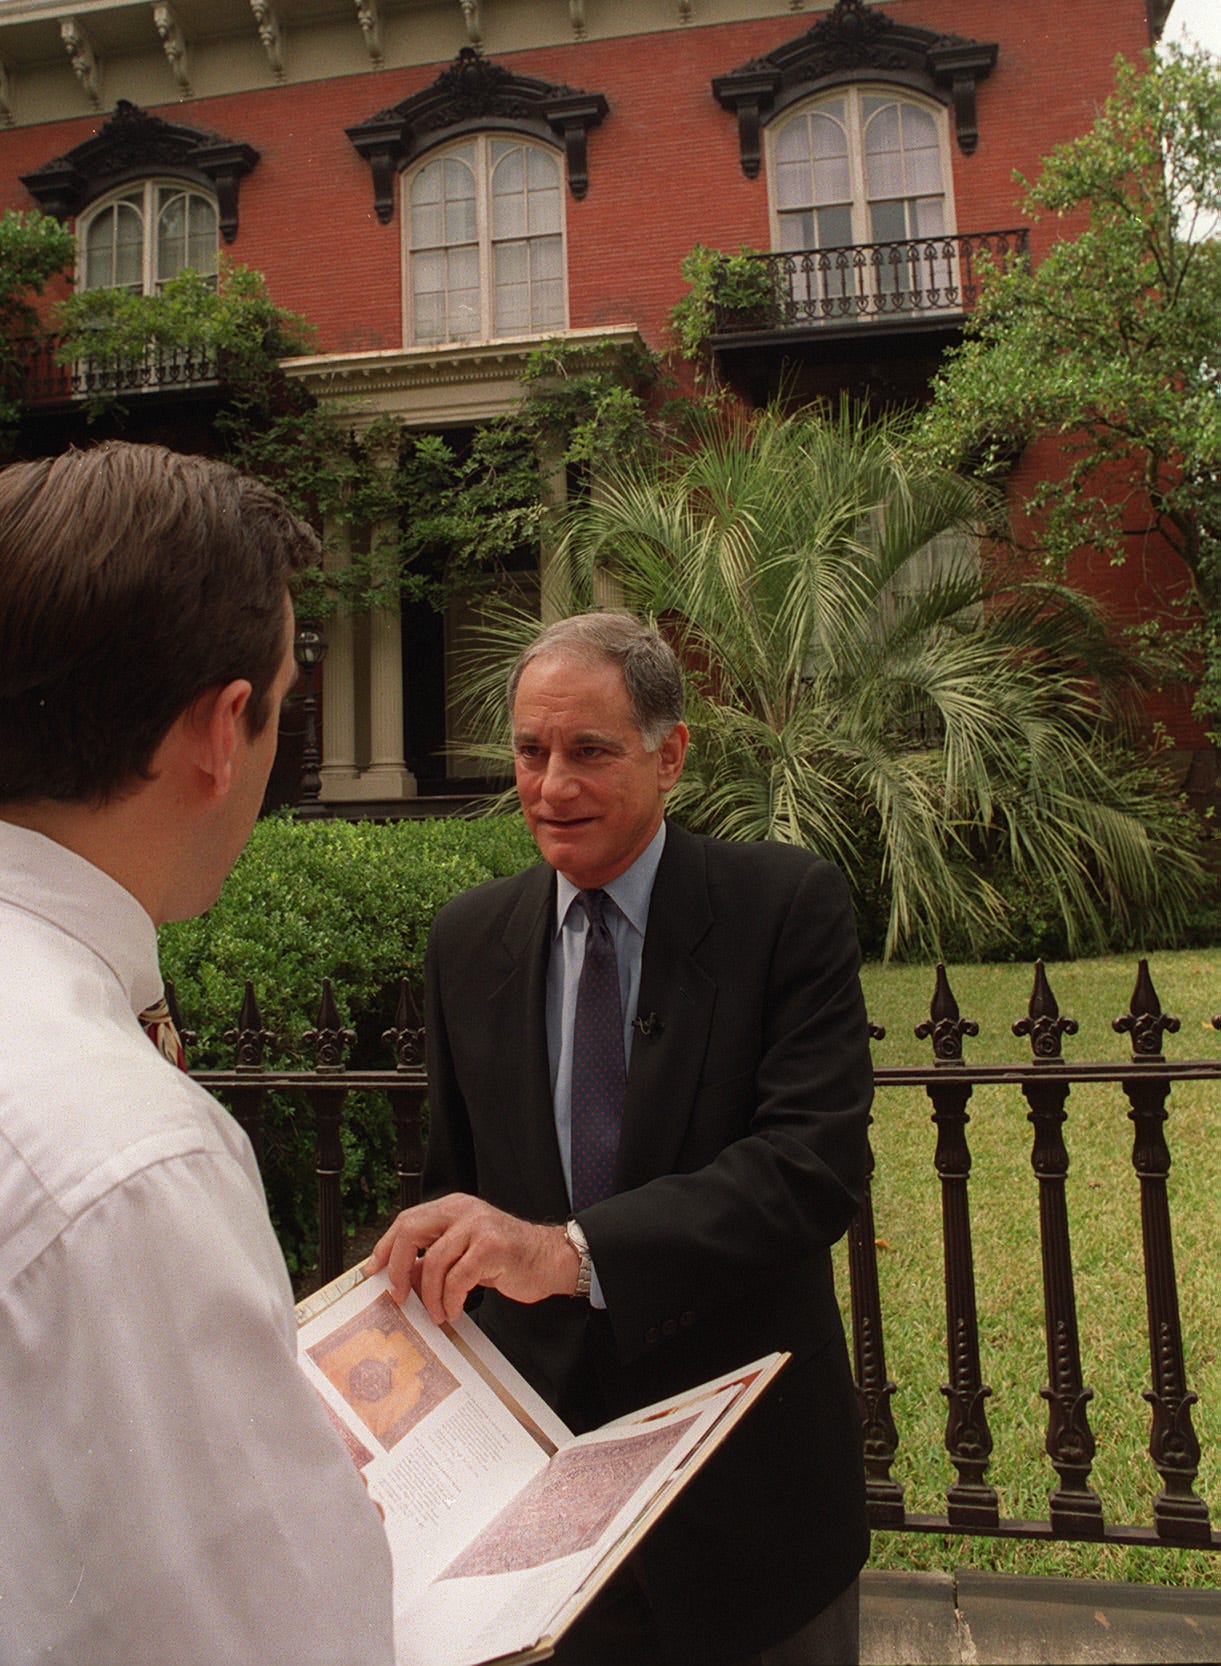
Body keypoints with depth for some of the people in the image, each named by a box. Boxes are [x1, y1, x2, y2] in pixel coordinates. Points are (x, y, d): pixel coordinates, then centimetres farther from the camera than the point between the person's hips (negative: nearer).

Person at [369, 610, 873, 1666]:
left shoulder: (789, 904, -14)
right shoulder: (468, 939, -2)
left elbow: (818, 1161, -24)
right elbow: (459, 1179, 6)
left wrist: (568, 1249, -34)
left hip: (752, 1468, -2)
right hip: (542, 1437, 3)